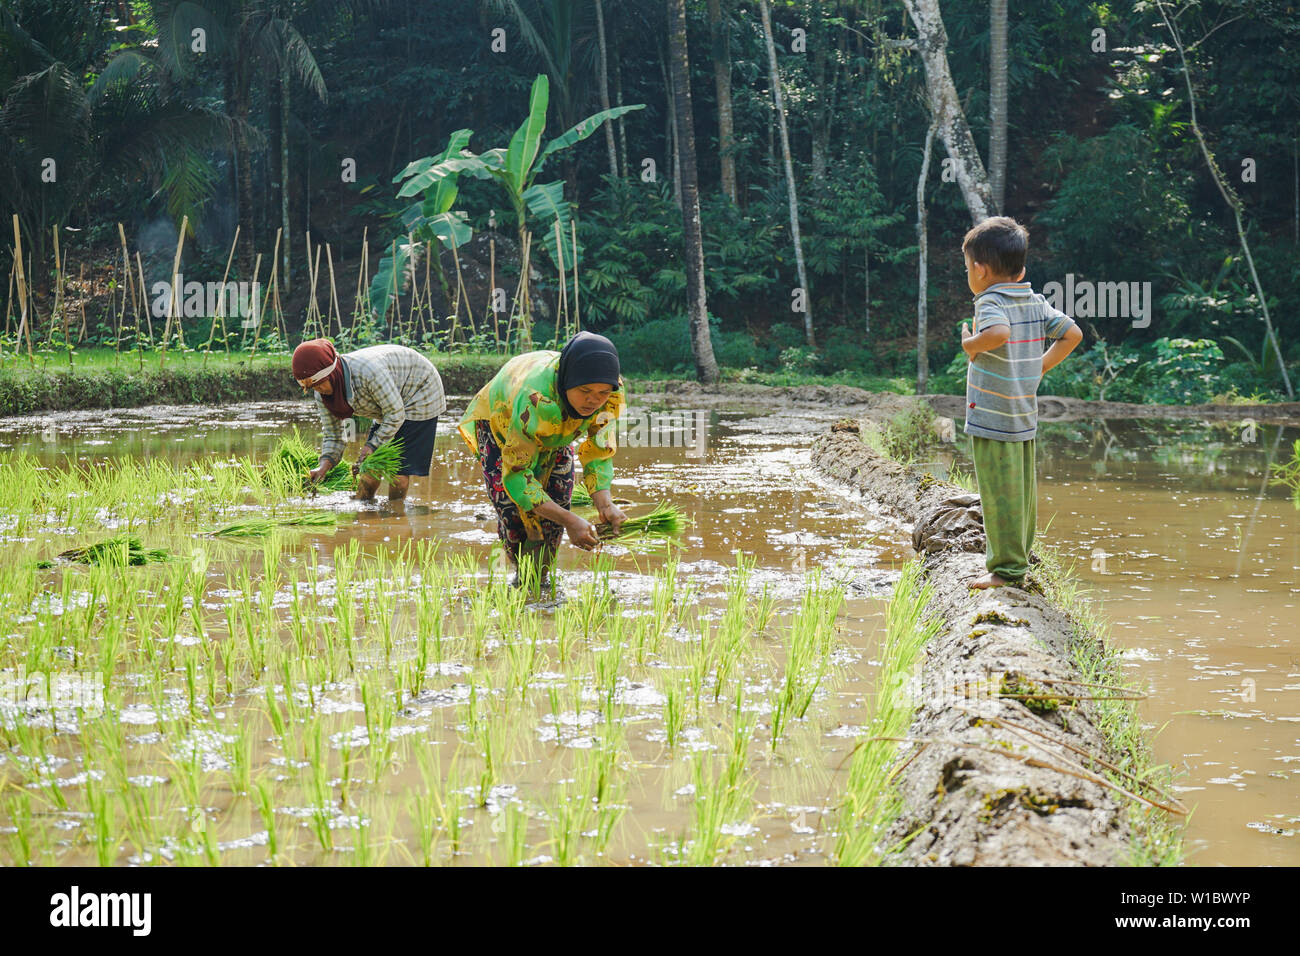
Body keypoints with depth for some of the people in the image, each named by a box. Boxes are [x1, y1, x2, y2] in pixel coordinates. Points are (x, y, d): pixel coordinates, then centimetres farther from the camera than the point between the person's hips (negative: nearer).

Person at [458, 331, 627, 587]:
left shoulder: (613, 393, -34)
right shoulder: (534, 401, -49)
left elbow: (599, 452, -21)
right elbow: (515, 475, -42)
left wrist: (604, 503, -41)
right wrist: (569, 520, -49)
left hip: (555, 432, 4)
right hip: (500, 423, -4)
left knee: (557, 501, -8)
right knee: (512, 510, -15)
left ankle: (541, 576, 18)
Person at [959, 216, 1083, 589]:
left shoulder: (991, 301, -14)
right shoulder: (1036, 302, 8)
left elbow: (998, 333, -35)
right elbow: (1073, 334, 10)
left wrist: (970, 344, -17)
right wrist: (1040, 367, 11)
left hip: (993, 416, -8)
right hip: (1025, 417, 8)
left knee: (1000, 492, -3)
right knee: (1022, 490, 15)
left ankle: (1006, 567, 1)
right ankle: (1019, 557, 25)